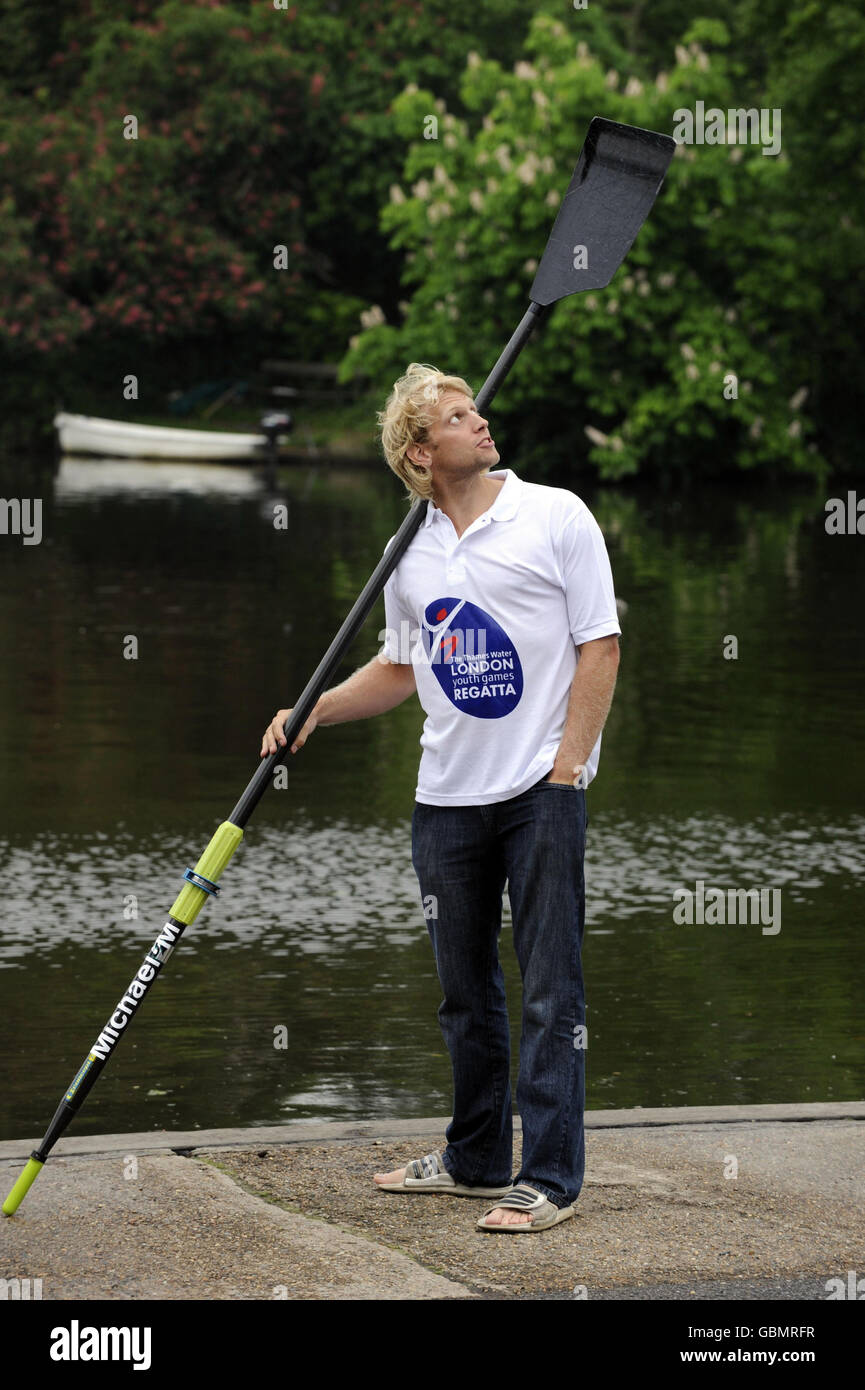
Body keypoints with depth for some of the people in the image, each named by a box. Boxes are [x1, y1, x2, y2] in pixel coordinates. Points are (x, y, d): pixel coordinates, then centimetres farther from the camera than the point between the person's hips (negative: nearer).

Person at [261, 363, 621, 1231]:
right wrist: (316, 709, 6)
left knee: (550, 993, -5)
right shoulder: (410, 556, 10)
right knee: (465, 991, 13)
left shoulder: (556, 516, -4)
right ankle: (475, 1160, 26)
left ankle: (549, 1178, -2)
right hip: (447, 795, 5)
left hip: (541, 791, -5)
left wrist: (566, 768, -12)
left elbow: (600, 646, -5)